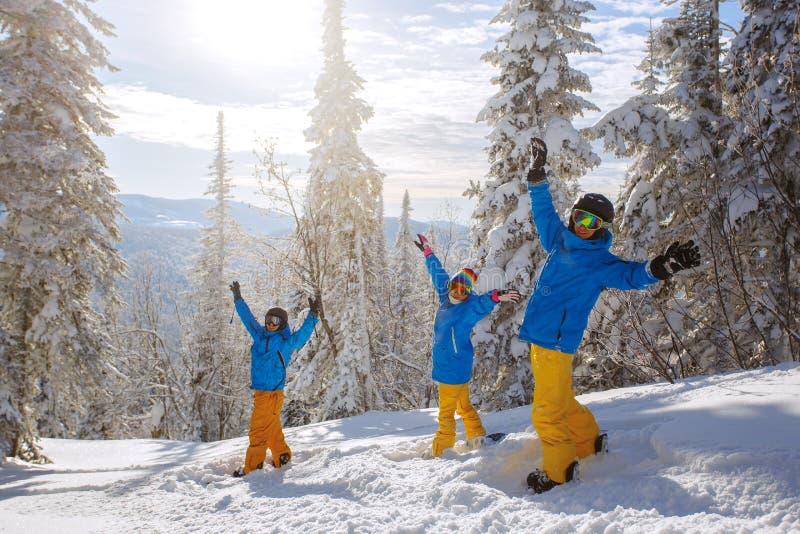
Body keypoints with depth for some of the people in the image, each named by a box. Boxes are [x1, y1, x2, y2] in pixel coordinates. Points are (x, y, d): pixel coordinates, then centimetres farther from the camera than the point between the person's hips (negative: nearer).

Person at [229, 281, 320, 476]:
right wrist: (238, 299, 25)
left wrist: (312, 317, -32)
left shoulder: (286, 342, -6)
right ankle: (282, 456, 27)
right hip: (260, 391, 7)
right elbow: (248, 318, 21)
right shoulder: (260, 336, 11)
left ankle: (253, 465, 4)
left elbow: (303, 334, -19)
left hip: (272, 392, -7)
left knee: (258, 428, -3)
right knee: (272, 427, 15)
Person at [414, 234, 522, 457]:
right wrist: (427, 252, 30)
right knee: (464, 406, 19)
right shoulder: (446, 299, 7)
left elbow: (482, 303, -34)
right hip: (445, 364, 8)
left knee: (446, 412, -2)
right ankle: (478, 438, 30)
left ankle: (441, 452, 5)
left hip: (454, 368, -8)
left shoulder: (469, 308, -13)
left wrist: (496, 296, -56)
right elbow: (438, 274, 20)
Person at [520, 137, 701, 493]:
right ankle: (591, 444, 37)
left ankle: (558, 471, 7)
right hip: (537, 334, 8)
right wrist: (537, 173, 22)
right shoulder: (560, 238, 13)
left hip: (556, 340, -8)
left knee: (547, 411, -6)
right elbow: (543, 210, 25)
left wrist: (660, 266, -42)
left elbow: (631, 275, -22)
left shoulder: (600, 263, -6)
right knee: (561, 400, 20)